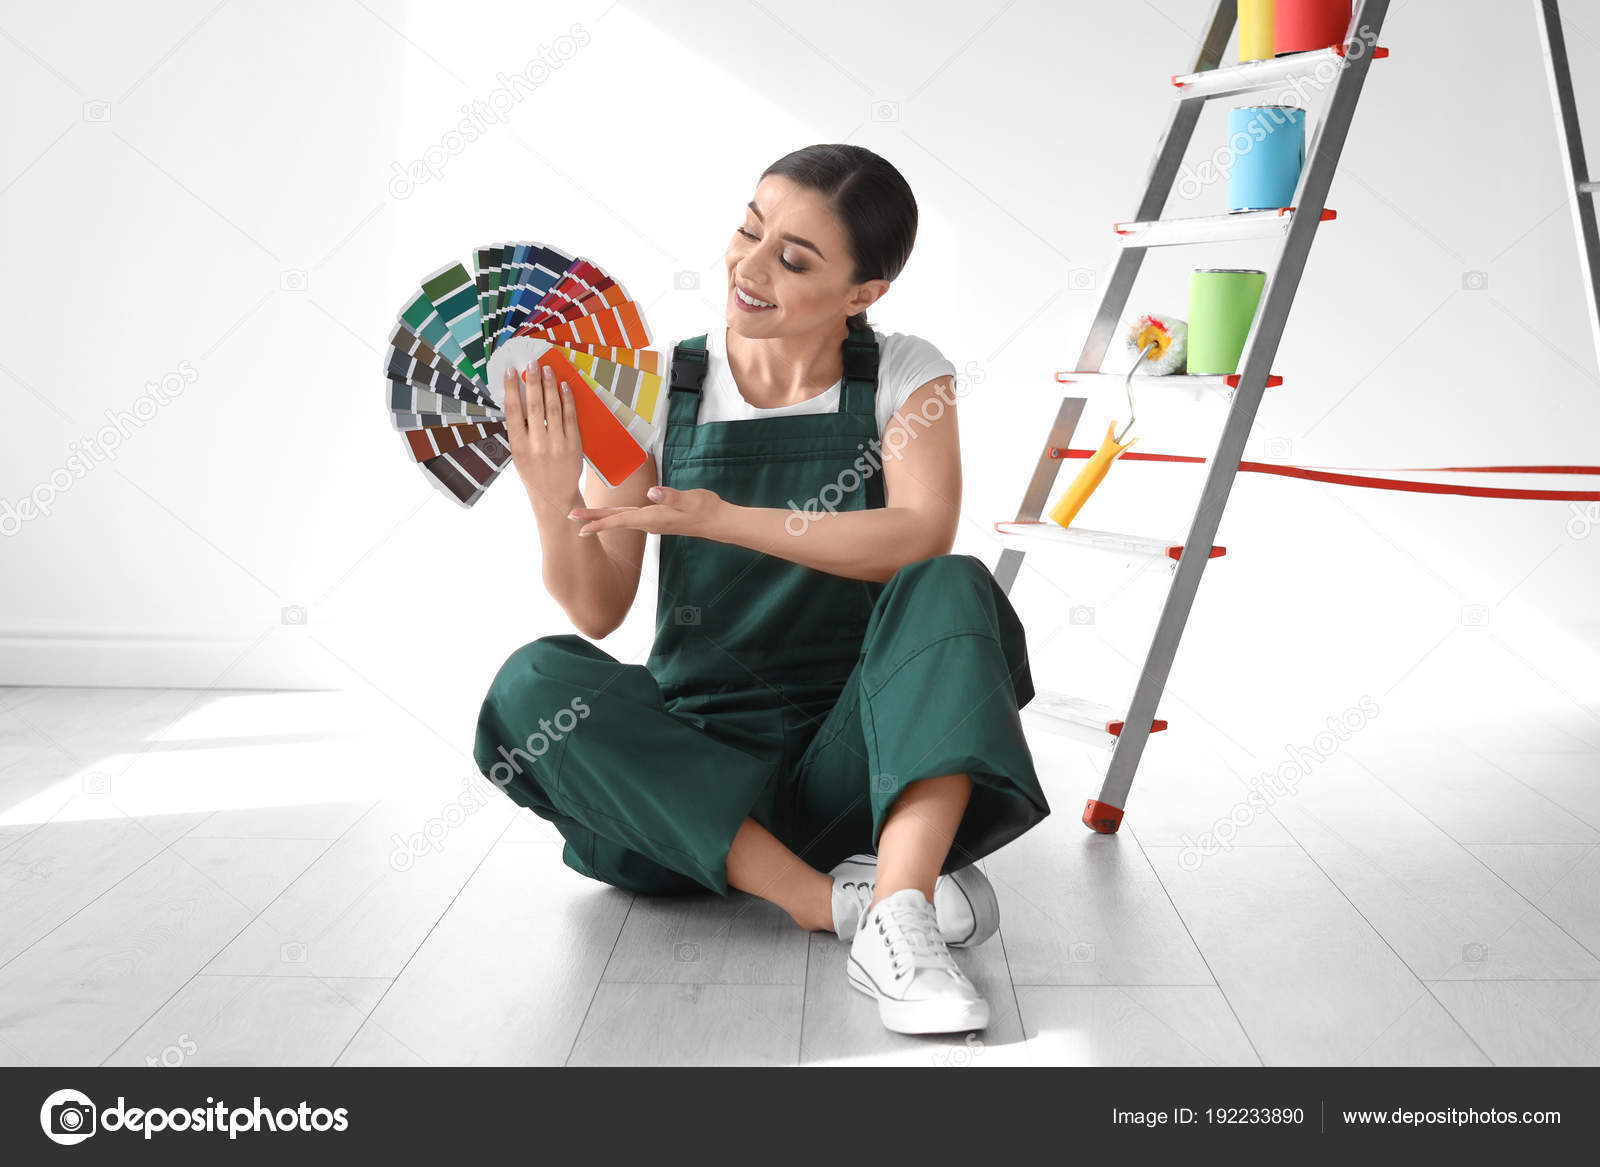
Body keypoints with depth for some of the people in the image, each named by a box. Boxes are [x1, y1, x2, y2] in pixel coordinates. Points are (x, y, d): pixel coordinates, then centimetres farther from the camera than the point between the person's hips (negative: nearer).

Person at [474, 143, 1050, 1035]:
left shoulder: (907, 376, 0)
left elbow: (923, 536, -20)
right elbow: (598, 612, -3)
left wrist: (722, 517, -29)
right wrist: (554, 502, -23)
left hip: (852, 759, -1)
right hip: (699, 771, 2)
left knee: (951, 589, -25)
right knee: (534, 683, -24)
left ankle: (897, 924, -38)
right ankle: (836, 897, -29)